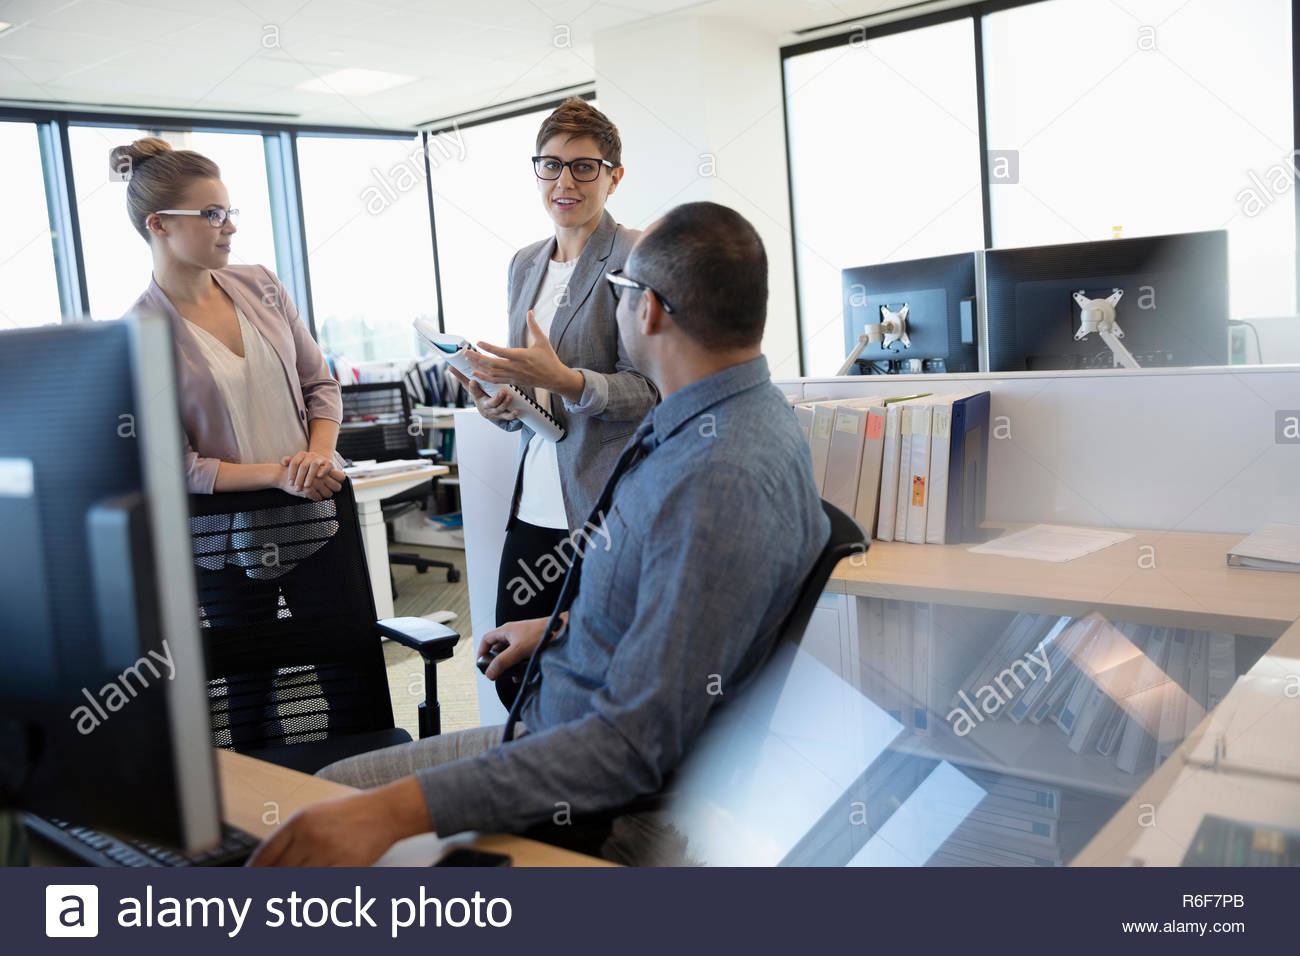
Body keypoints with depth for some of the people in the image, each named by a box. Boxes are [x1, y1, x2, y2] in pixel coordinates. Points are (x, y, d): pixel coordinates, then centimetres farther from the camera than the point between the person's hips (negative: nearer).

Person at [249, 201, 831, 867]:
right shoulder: (734, 413, 3)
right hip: (563, 724, 10)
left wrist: (394, 810, -37)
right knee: (328, 789, 17)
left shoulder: (723, 482, -32)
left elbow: (639, 744, -34)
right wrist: (561, 627, 26)